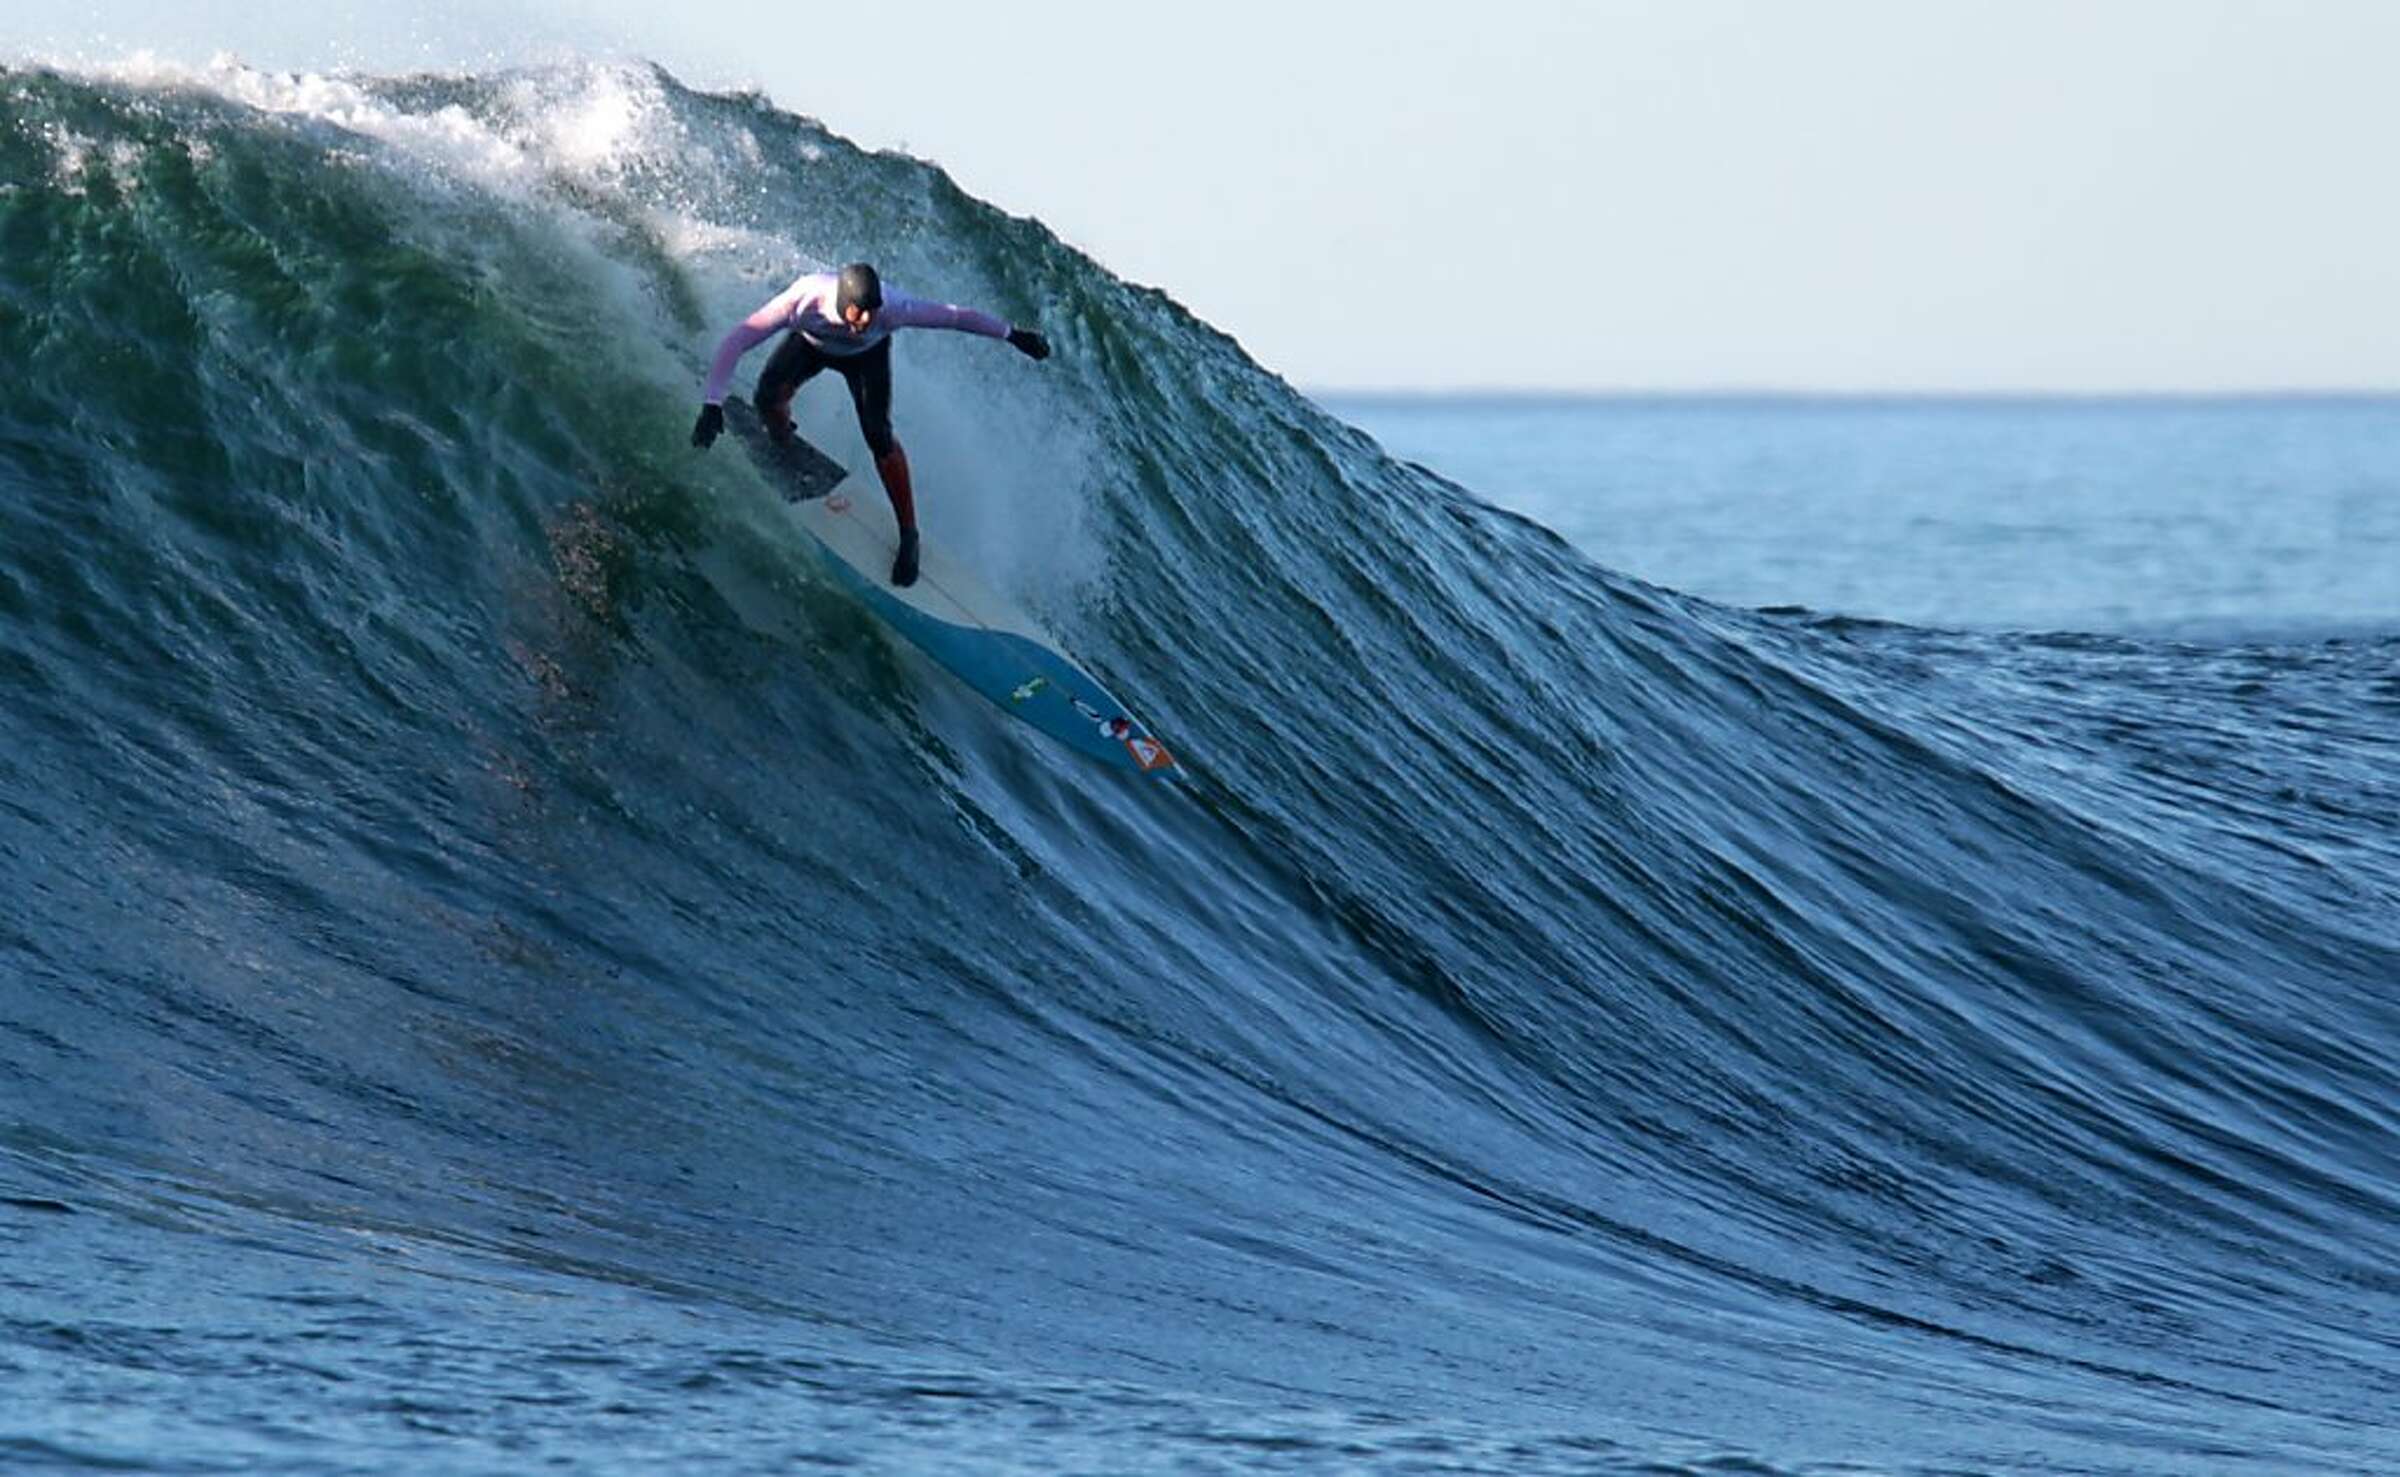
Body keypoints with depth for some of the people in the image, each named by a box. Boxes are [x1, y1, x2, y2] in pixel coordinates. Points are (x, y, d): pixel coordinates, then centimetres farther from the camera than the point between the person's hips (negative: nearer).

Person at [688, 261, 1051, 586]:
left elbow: (956, 316, -27)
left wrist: (1013, 335, -17)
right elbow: (735, 342, -40)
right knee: (770, 397, -22)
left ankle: (908, 535, -2)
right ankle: (783, 450, 16)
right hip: (810, 343, 1)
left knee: (878, 435, -18)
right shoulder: (803, 300, -44)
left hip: (867, 354, -1)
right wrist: (712, 405, -46)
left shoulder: (893, 308, -43)